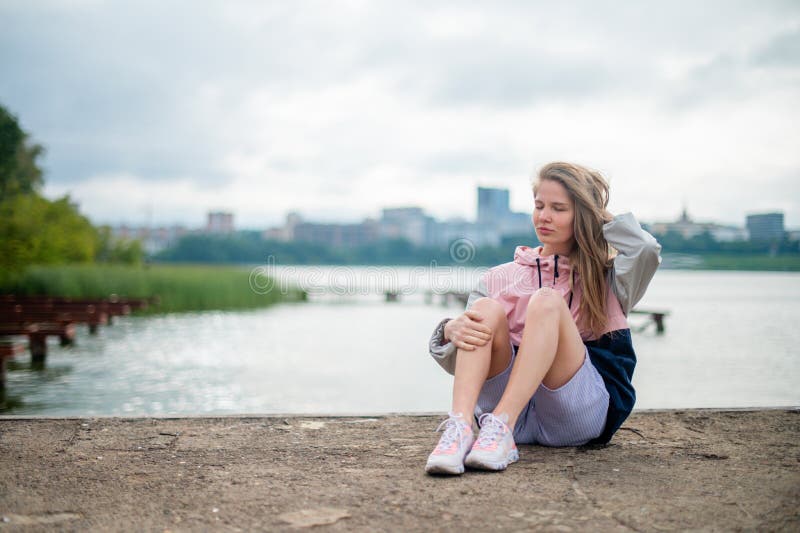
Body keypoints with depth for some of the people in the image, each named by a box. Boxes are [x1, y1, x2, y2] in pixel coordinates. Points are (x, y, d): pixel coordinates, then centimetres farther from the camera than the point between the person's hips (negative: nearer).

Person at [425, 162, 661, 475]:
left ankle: (501, 427, -39)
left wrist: (600, 219, 9)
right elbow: (456, 362, 7)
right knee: (487, 309, -21)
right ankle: (459, 427, -41)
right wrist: (452, 330, -17)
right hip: (512, 408, 2)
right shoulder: (501, 278, 16)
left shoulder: (605, 278, 15)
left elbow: (646, 250, -10)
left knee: (547, 301, -24)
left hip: (582, 415, -2)